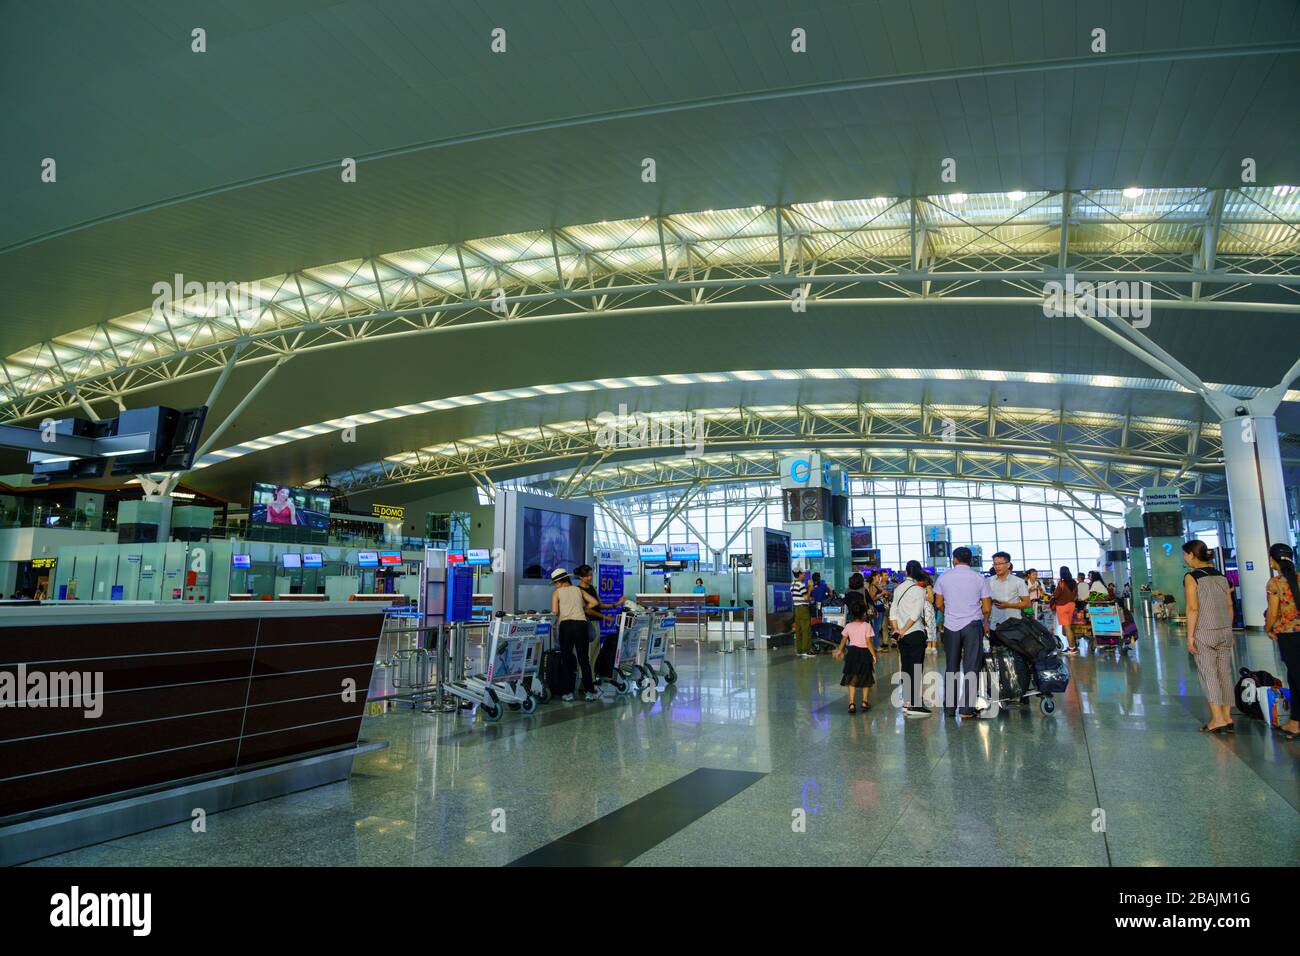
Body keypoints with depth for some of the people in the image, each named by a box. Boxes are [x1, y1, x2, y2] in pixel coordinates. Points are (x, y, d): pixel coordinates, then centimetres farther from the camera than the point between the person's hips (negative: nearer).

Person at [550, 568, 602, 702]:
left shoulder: (556, 592, 5)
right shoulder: (578, 590, 15)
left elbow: (554, 611, -7)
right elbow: (595, 602, 9)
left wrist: (560, 613, 15)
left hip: (566, 624, -2)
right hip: (581, 624, 2)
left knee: (566, 659, 7)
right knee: (584, 658, 6)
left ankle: (569, 692, 7)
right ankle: (589, 691, 5)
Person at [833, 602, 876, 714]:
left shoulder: (848, 626, -2)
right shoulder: (867, 626, -10)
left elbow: (843, 640, 6)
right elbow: (868, 643, -13)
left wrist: (839, 650, 20)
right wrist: (873, 654, -5)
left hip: (853, 652, 2)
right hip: (865, 653, -2)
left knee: (852, 679, 5)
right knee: (866, 678, 16)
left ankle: (852, 703, -5)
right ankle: (865, 702, 23)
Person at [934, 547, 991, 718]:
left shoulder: (944, 577, 2)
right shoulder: (979, 578, -1)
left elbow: (939, 604, 7)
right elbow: (987, 608, -1)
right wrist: (985, 622, 19)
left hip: (950, 626, 2)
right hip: (973, 625, -2)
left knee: (951, 667, 10)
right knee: (971, 667, 2)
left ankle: (949, 708, 12)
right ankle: (966, 708, -1)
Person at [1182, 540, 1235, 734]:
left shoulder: (1191, 577, -9)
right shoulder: (1220, 575, 9)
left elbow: (1193, 609, -13)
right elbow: (1230, 605, 11)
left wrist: (1190, 636, -10)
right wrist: (1229, 630, 19)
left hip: (1204, 633, -6)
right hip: (1225, 631, 6)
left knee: (1208, 674, -2)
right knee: (1225, 674, 9)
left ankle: (1218, 719, -4)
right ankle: (1227, 717, 14)